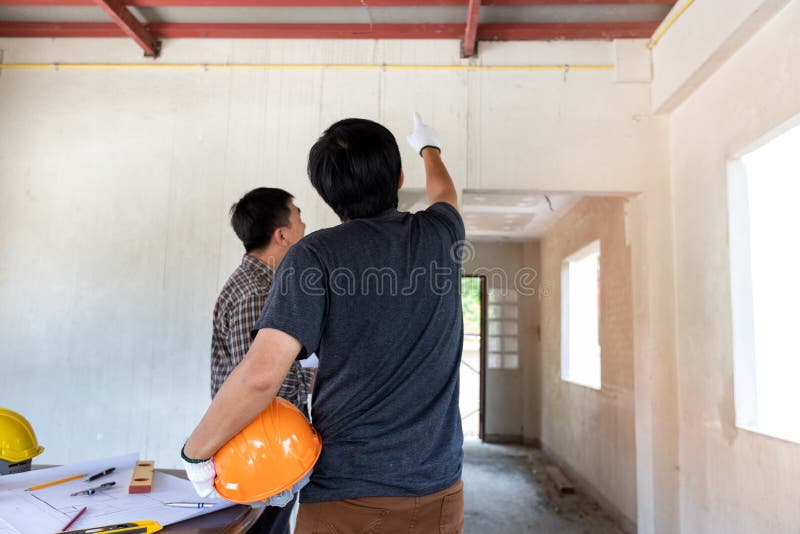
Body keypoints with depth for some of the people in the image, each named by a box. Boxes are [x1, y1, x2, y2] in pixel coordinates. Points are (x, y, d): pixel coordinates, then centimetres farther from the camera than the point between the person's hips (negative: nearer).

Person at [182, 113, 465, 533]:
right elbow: (443, 193, 26)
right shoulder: (440, 236, 1)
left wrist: (195, 451, -5)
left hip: (347, 497, -4)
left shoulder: (316, 255, -12)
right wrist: (429, 148, 46)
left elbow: (260, 374, -22)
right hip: (439, 490, 5)